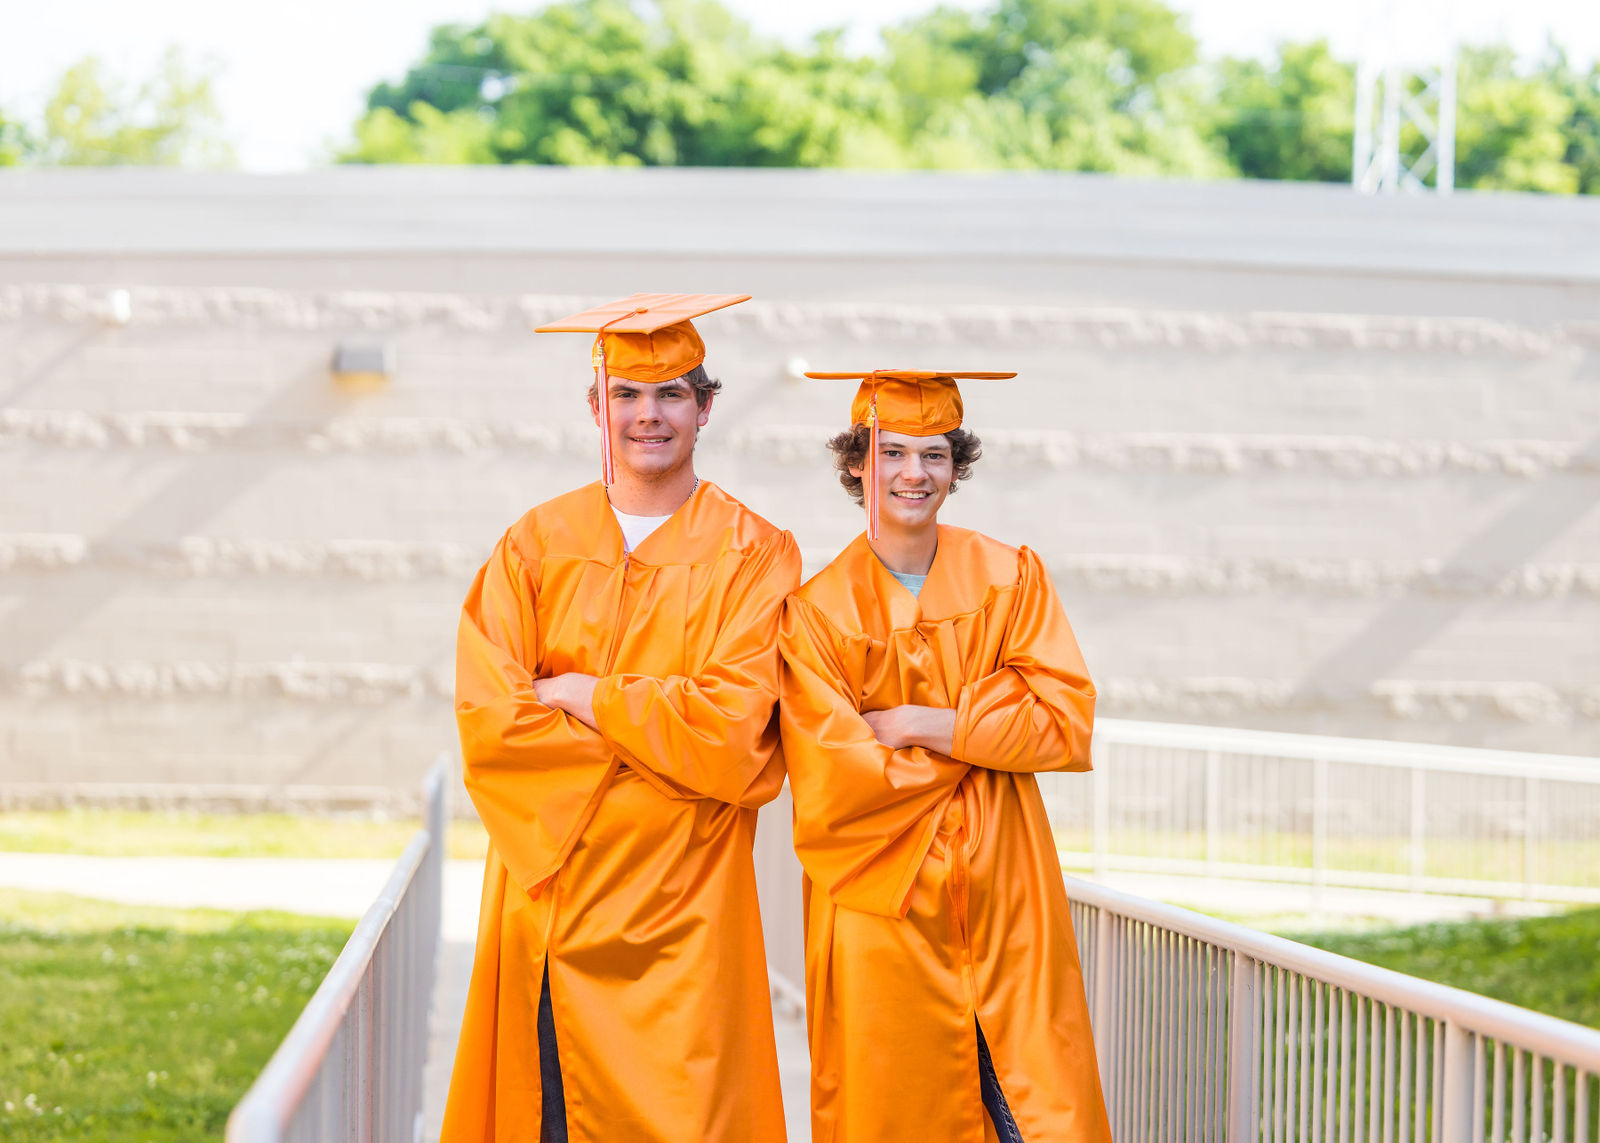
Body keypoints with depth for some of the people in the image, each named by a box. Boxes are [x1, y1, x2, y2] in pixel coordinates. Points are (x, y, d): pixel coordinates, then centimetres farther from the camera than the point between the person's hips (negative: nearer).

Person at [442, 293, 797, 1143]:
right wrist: (665, 737, -9)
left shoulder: (753, 554, 0)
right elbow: (487, 721, -5)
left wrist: (580, 698, -6)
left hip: (682, 910, -2)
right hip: (549, 889, 2)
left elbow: (734, 731, -12)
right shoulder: (536, 545, 6)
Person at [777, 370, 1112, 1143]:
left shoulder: (1010, 579, 4)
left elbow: (1067, 722, -6)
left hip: (1005, 905, 2)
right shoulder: (816, 611, -5)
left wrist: (916, 724, -12)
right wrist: (982, 726, -7)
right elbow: (832, 780, -12)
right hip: (882, 925, -2)